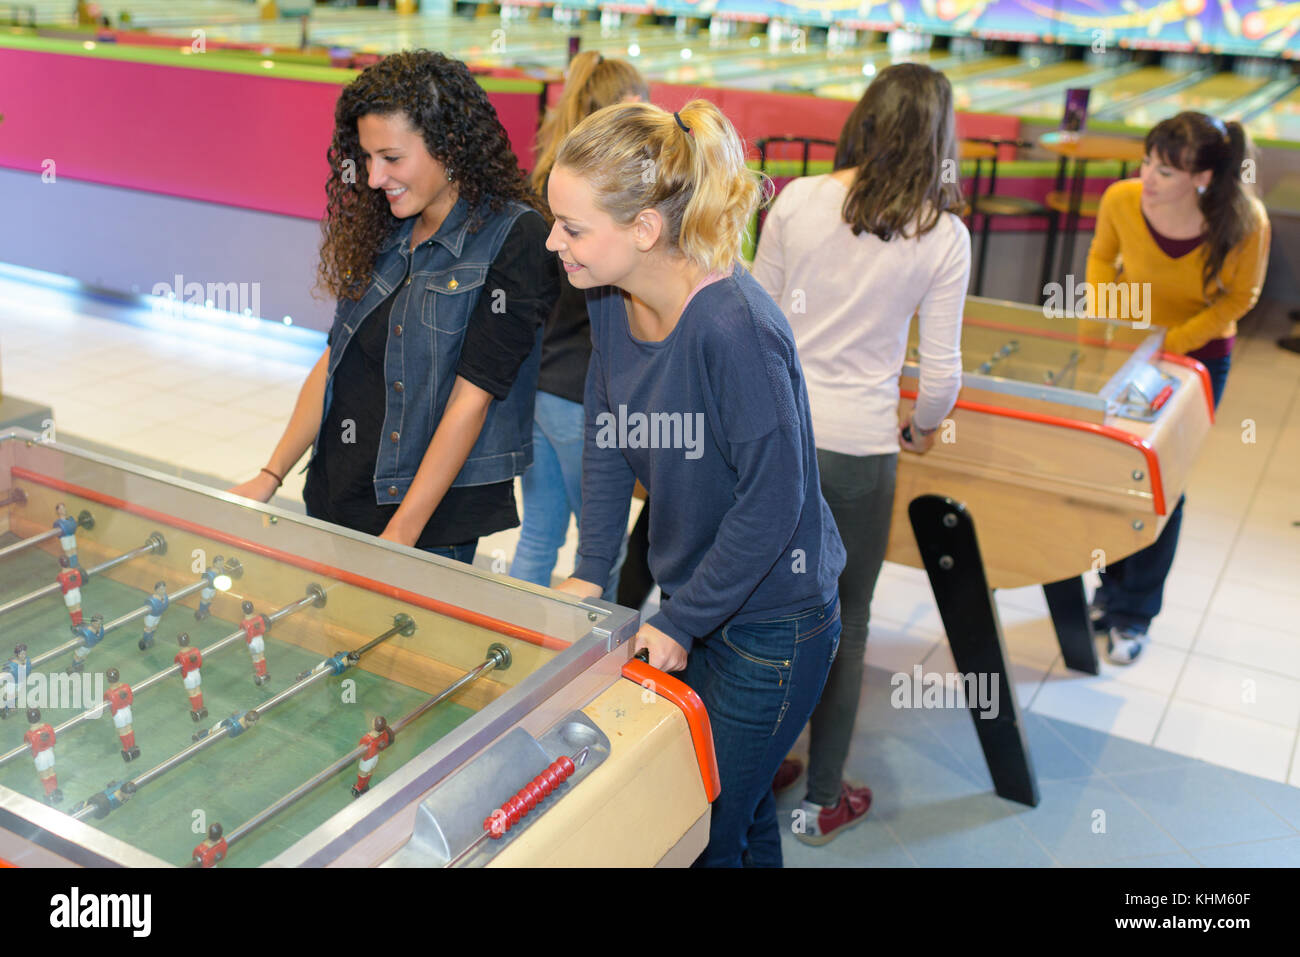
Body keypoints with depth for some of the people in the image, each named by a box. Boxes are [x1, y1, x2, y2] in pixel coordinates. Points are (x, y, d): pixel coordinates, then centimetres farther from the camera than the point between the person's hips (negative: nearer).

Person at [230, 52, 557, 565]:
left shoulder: (512, 238, -13)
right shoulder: (383, 229, 8)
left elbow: (472, 397, -16)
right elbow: (335, 359, 11)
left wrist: (401, 534, -17)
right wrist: (270, 476, 5)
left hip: (435, 520, -6)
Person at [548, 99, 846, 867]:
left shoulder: (737, 328, -29)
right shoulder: (612, 301, -5)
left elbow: (773, 500, -25)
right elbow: (607, 444, 5)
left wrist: (680, 623, -17)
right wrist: (589, 575, -2)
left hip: (772, 623, -7)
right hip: (690, 601, 7)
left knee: (703, 834, 6)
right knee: (742, 811, 24)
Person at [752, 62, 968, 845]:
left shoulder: (797, 202, -4)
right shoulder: (945, 236, -8)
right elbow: (941, 370, -7)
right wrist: (922, 429, 14)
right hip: (858, 447, -2)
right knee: (845, 624, 14)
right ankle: (823, 801, 27)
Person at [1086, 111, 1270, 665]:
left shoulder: (1244, 224, -27)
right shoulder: (1122, 199, -23)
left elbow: (1238, 298, -12)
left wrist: (1169, 344, -20)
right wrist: (1102, 318, -13)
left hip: (1197, 357, -2)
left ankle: (1134, 613, 20)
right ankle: (1114, 586, 32)